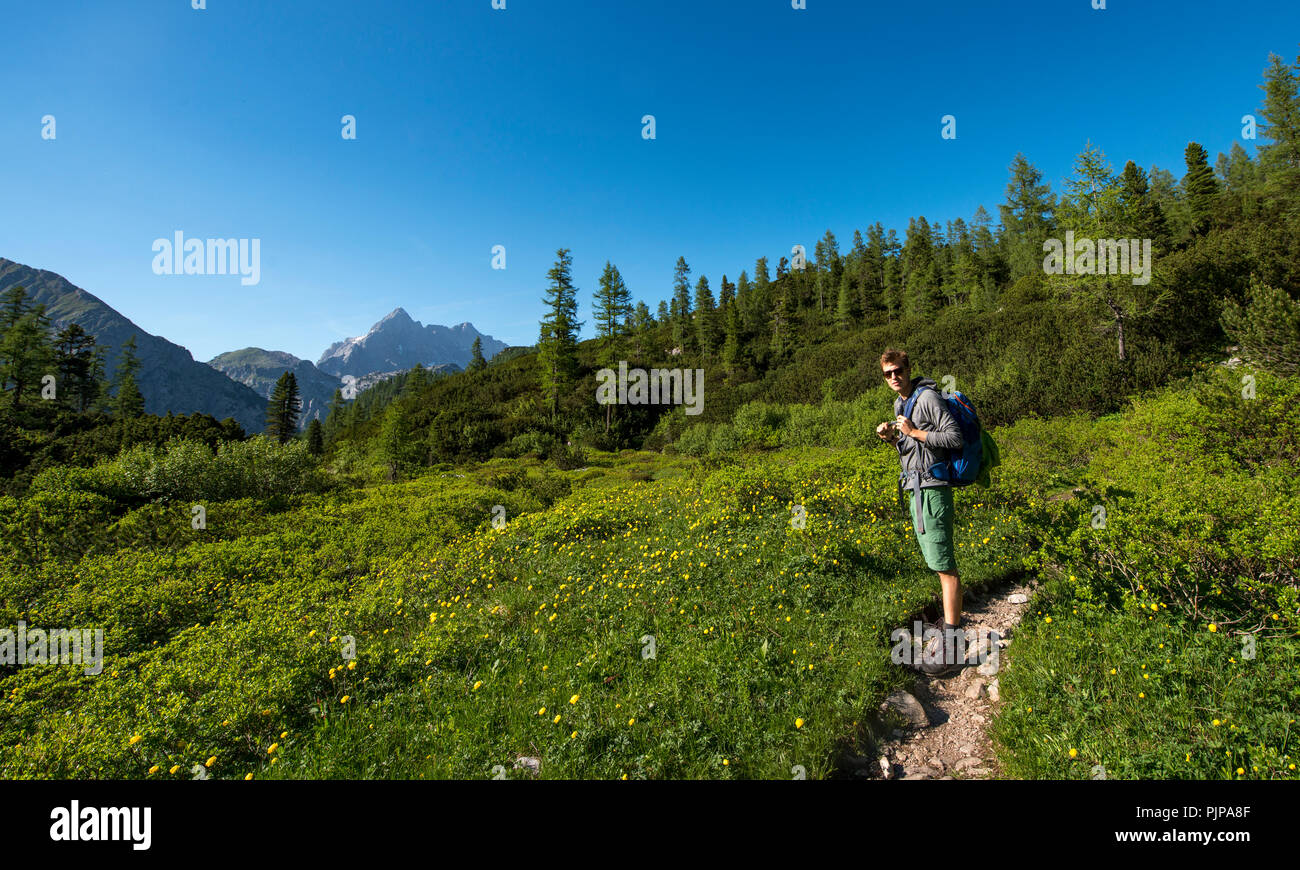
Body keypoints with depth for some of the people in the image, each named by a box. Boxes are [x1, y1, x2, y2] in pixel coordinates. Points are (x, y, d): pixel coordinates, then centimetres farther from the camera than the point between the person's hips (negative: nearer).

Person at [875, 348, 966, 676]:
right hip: (916, 488, 9)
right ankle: (952, 623, 20)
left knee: (944, 565, -9)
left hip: (932, 488, -9)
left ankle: (950, 649, -8)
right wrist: (892, 438, 5)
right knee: (938, 562, 12)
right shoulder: (900, 403, 18)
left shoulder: (928, 398, -10)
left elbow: (955, 438, -15)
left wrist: (915, 432, -17)